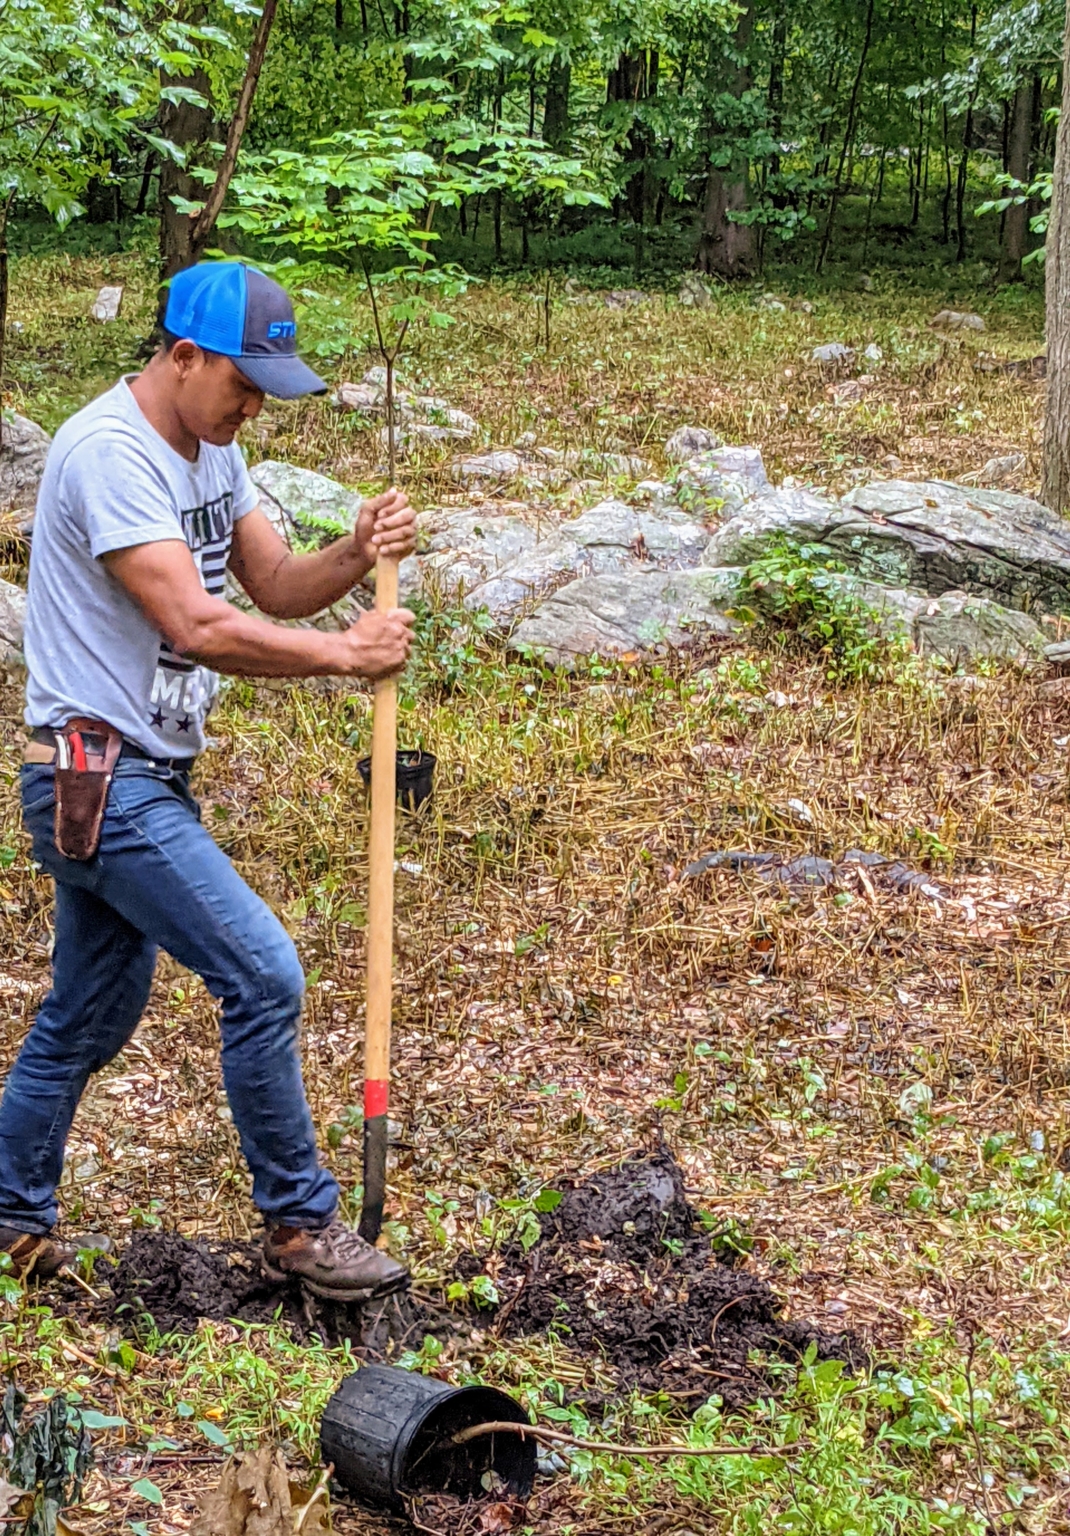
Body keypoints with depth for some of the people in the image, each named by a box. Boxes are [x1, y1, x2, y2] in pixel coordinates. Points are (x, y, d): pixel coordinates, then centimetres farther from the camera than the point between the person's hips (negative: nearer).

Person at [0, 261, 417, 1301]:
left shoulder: (211, 451, 11)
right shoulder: (108, 452, -20)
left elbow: (276, 585, 13)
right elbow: (194, 625, -26)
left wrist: (354, 559, -8)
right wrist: (344, 655, -18)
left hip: (143, 778, 10)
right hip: (98, 778, -10)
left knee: (89, 1013, 17)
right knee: (261, 973, -11)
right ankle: (297, 1224, 3)